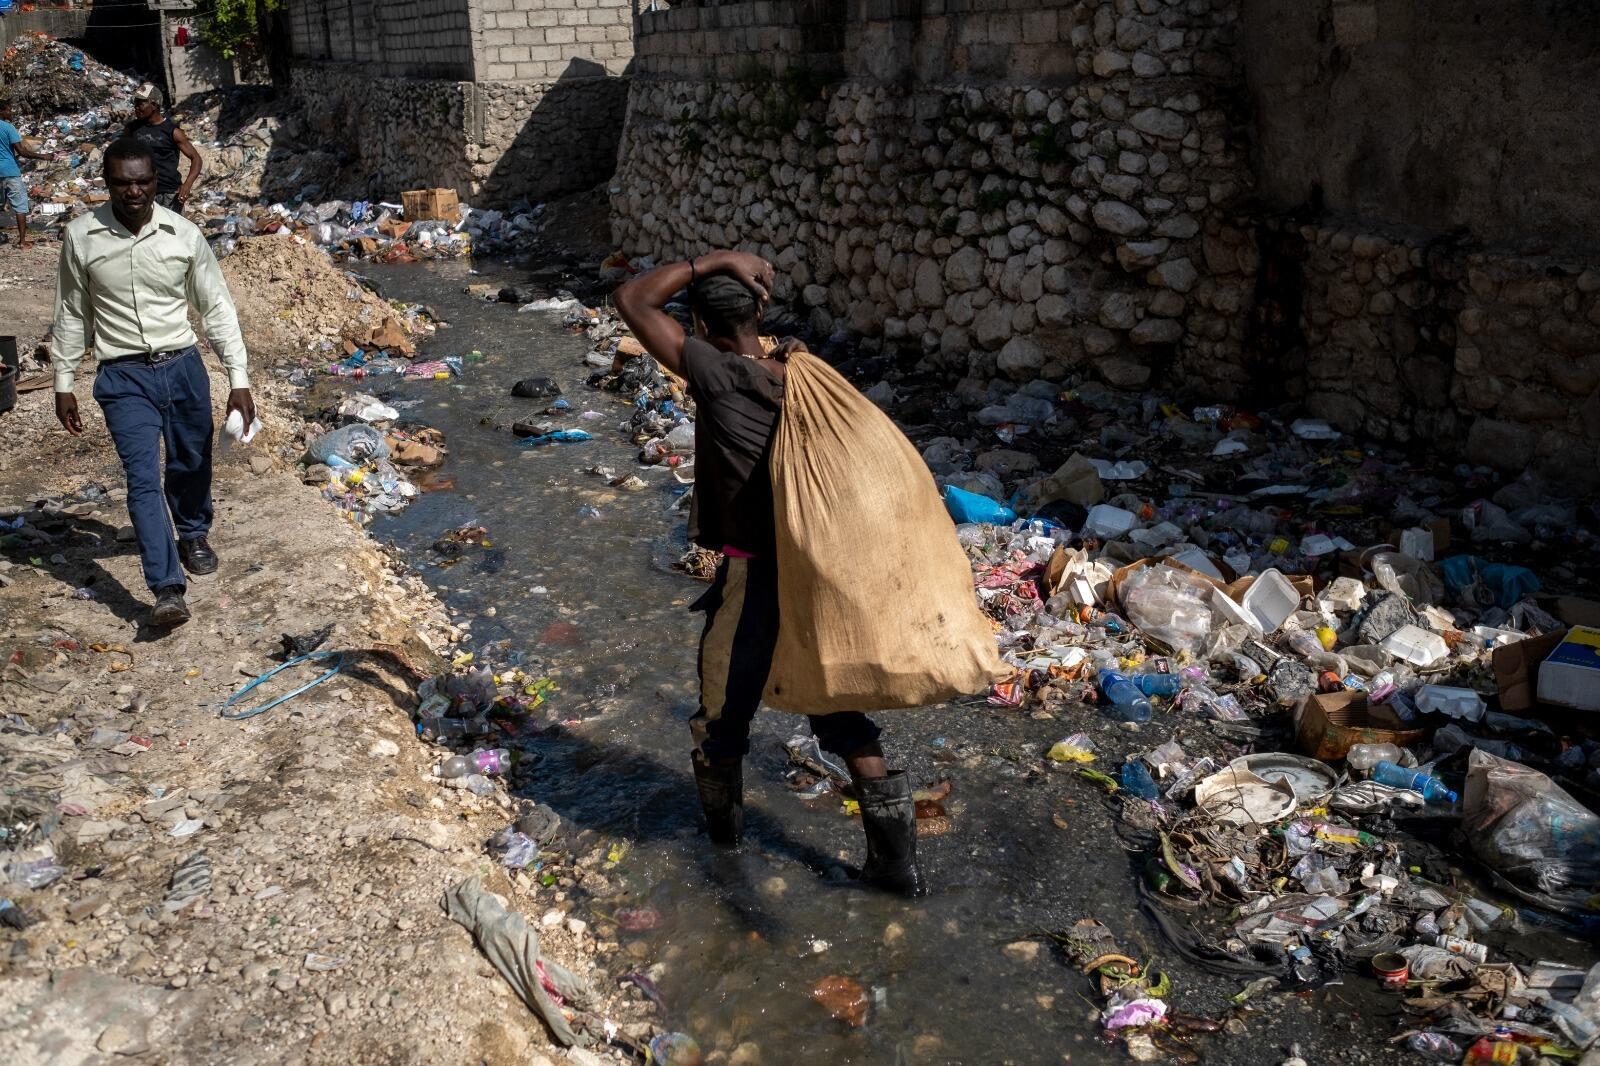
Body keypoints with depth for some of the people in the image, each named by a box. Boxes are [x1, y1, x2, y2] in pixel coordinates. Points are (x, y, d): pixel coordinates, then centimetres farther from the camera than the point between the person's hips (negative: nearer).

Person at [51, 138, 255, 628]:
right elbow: (71, 313, 4)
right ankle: (168, 589, -13)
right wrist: (63, 384, 6)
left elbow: (217, 307, -1)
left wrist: (239, 378, -5)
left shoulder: (183, 234, -6)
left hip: (183, 366, 2)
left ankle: (194, 535, 47)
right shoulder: (81, 236, -6)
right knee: (143, 478, -11)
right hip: (123, 377, -1)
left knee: (191, 465, 18)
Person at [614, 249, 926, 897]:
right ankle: (897, 860, 19)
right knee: (840, 715, 15)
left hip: (752, 577, -6)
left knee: (724, 710, 19)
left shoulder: (718, 376, -17)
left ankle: (723, 820, 43)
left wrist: (718, 261, -11)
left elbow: (632, 300, -13)